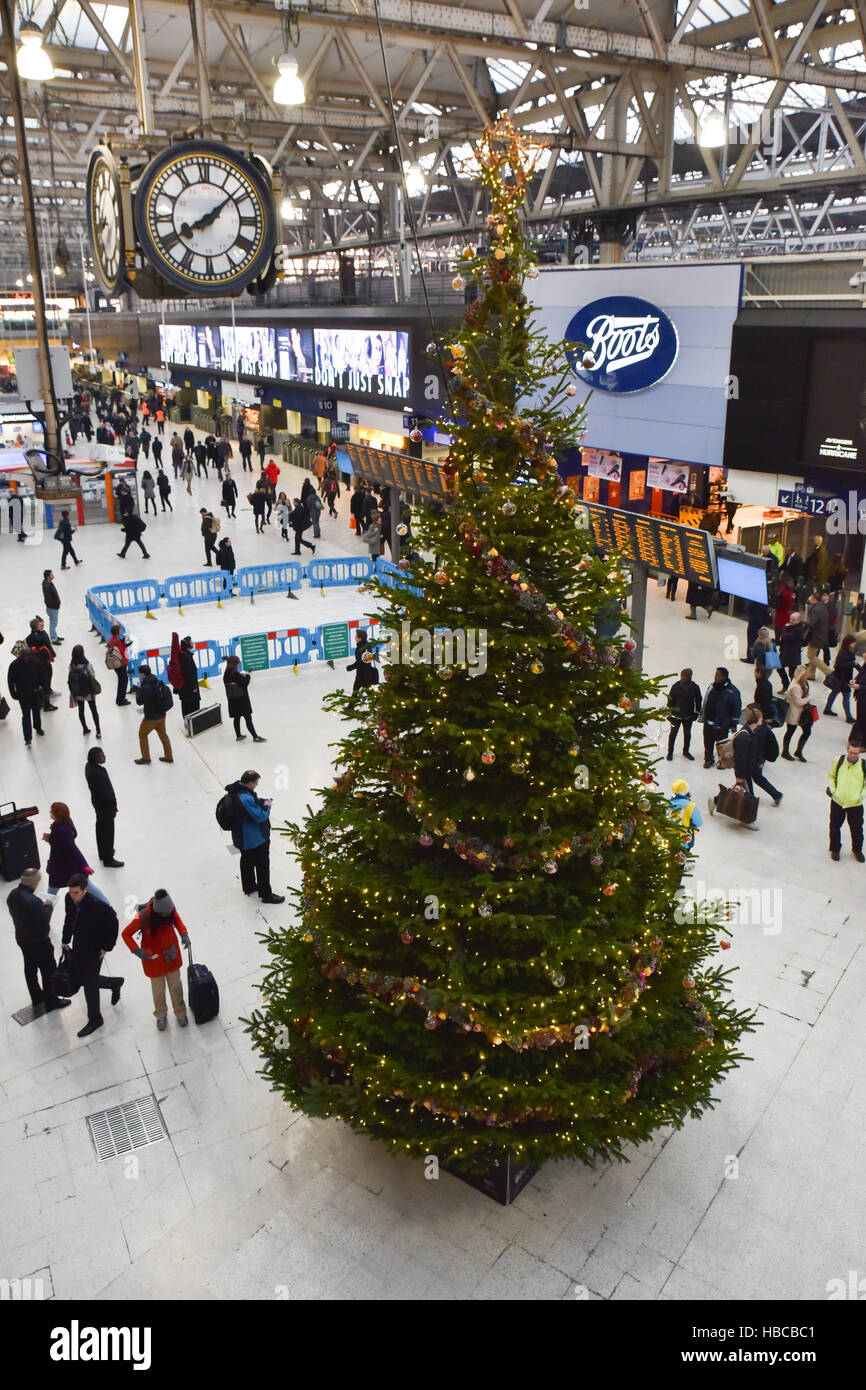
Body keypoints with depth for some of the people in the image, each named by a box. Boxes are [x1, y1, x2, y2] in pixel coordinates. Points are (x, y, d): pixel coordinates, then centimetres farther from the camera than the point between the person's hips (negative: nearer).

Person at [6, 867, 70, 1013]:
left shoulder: (13, 894, -8)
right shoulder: (33, 901, -36)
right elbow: (44, 920, -29)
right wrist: (48, 906, -14)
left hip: (22, 938, 8)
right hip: (38, 941, -8)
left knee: (30, 968, 24)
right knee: (49, 970, 11)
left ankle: (36, 998, 42)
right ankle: (51, 1001, 25)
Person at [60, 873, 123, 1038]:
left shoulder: (99, 906, -31)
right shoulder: (69, 899, -12)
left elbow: (112, 924, -18)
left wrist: (107, 947, -14)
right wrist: (66, 940, 7)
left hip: (94, 950, -7)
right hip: (78, 947, 7)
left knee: (90, 984, 4)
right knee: (78, 978, 18)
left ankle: (95, 1020, 26)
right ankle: (115, 983, 41)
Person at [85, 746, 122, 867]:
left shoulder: (89, 766, -6)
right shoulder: (97, 773, -36)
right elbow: (104, 792, -29)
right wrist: (113, 805, -15)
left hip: (97, 801, 10)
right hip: (105, 804, -10)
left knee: (101, 826, 26)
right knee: (108, 831, 7)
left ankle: (103, 852, 45)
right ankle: (108, 859, 22)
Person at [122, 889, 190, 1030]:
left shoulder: (171, 909, -22)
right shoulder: (143, 917, -32)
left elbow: (177, 920, 2)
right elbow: (125, 934, -17)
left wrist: (184, 934, -15)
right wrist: (136, 950, -29)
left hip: (172, 956, 2)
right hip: (154, 959, -2)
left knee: (176, 986, 18)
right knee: (158, 989, 17)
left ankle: (180, 1012, 42)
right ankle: (161, 1015, 44)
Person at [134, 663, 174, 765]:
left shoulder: (145, 688, -26)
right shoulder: (159, 683, -3)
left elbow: (139, 701, -15)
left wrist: (139, 689, -2)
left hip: (151, 717, -7)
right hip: (162, 714, 7)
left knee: (142, 734, 14)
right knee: (162, 734, 22)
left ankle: (146, 757, 24)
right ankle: (169, 756, 30)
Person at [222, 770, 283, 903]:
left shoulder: (237, 787, -6)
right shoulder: (246, 799, -36)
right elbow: (259, 816, -28)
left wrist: (261, 801, -4)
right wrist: (267, 806, -11)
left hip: (243, 837, 10)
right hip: (255, 839, -10)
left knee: (247, 861, 26)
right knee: (262, 865, 7)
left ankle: (248, 886, 45)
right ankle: (266, 895, 20)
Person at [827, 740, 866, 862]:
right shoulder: (838, 762, -9)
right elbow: (831, 775, 8)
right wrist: (831, 788, -4)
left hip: (855, 804, -1)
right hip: (837, 801, 1)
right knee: (835, 827, 14)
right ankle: (835, 849, 36)